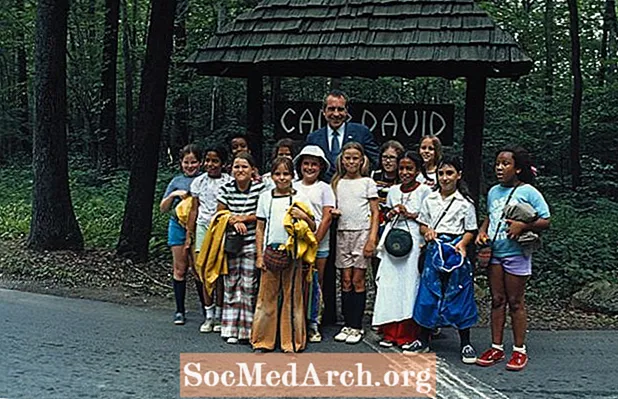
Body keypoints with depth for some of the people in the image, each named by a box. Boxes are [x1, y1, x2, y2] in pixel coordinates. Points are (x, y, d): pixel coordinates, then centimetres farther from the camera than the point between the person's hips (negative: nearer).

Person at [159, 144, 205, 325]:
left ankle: (206, 308, 9)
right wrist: (173, 195, -4)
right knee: (180, 269, 5)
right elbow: (163, 208, 12)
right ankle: (180, 310, 14)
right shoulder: (176, 181, 12)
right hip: (178, 226, 3)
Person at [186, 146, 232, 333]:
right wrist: (189, 233, 11)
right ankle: (209, 315, 7)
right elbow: (194, 209, 14)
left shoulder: (229, 182, 1)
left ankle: (219, 315, 8)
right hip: (203, 227, 3)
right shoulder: (198, 182, 12)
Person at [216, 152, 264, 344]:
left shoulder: (260, 189, -2)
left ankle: (248, 329, 9)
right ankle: (231, 329, 13)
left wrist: (243, 218, -12)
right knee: (231, 284, 4)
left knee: (249, 285, -1)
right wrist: (234, 222, -11)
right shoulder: (226, 189, 3)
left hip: (252, 243, -2)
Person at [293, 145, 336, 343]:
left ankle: (313, 323, 13)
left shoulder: (324, 188, 4)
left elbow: (327, 218, -2)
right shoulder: (293, 187, 10)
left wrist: (315, 241, -9)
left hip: (319, 245, -1)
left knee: (316, 283, 3)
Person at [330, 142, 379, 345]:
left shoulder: (367, 182, 2)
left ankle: (357, 327, 6)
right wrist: (333, 212, -6)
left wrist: (372, 239, -11)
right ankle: (347, 325, 12)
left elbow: (375, 213, -1)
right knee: (346, 280, 4)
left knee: (358, 280, -1)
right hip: (343, 233, 3)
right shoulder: (338, 182, 11)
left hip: (362, 232, -3)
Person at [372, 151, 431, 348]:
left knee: (410, 285, -4)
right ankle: (390, 333, 11)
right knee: (390, 285, 2)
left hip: (413, 242, -4)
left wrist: (410, 214, -11)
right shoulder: (393, 190, 15)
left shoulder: (424, 190, 0)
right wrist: (390, 214, 4)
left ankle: (407, 335, 6)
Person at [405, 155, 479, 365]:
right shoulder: (430, 200, 8)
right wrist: (427, 231, -8)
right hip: (434, 249, 3)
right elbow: (422, 224, 14)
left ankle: (465, 344, 15)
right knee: (428, 294, 5)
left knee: (460, 296, 2)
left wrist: (462, 243, -19)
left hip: (456, 250, -3)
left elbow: (470, 230, 0)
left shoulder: (465, 202, -1)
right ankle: (423, 341, 18)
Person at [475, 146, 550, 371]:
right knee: (497, 300, 9)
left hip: (516, 253, -5)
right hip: (494, 252, 5)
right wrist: (482, 231, 5)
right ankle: (496, 348, 16)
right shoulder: (493, 192, 10)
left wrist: (523, 226, -22)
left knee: (515, 302, 2)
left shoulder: (528, 192, -7)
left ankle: (519, 351, 13)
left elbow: (545, 221, -7)